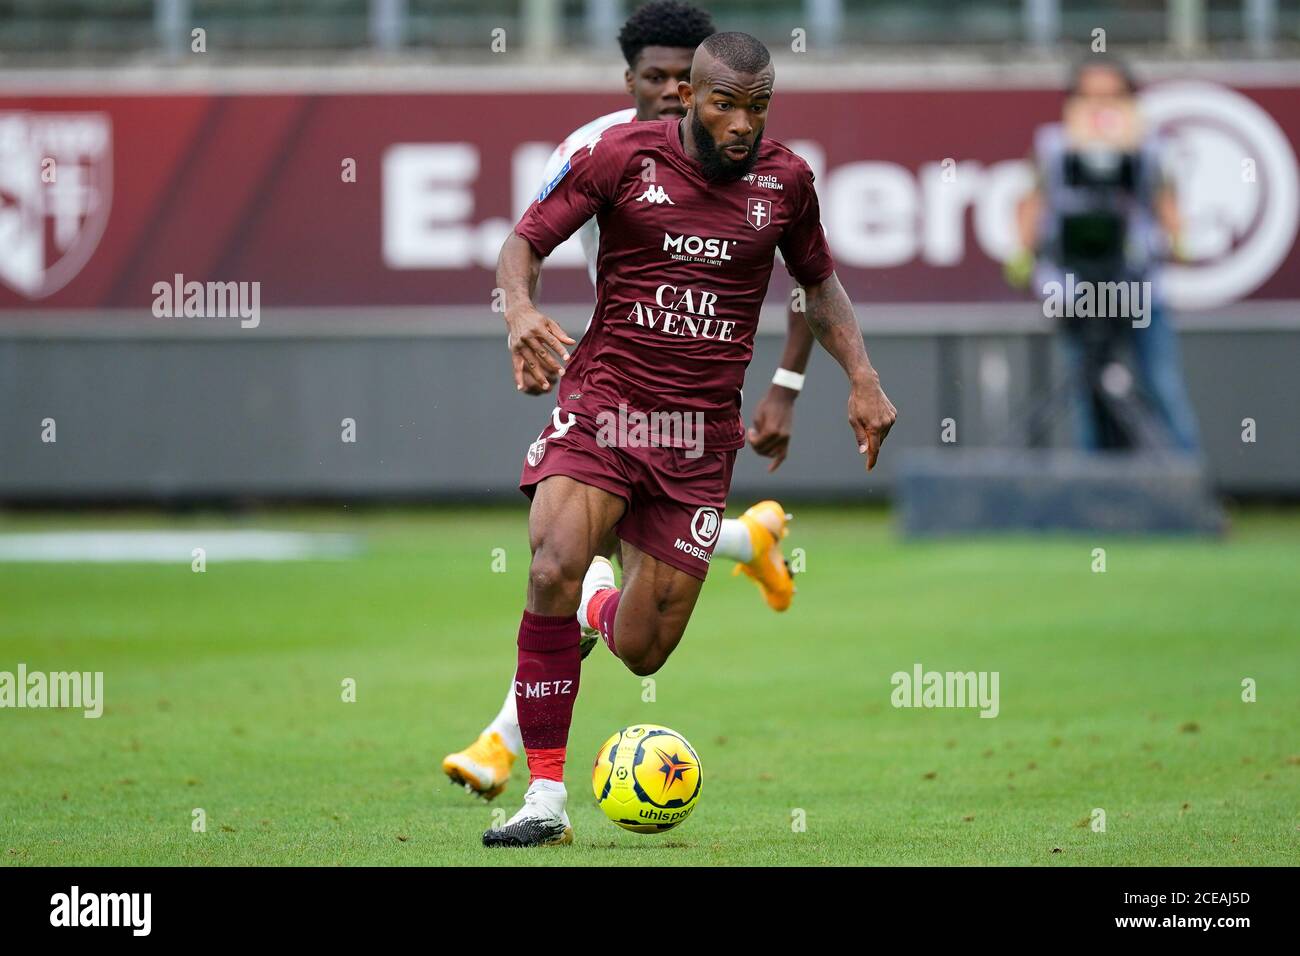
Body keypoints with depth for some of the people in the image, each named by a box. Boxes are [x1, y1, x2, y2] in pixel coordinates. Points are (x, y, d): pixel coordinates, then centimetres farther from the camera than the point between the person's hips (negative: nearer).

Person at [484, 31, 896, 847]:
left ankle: (600, 604, 41)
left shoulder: (785, 180, 3)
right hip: (603, 401, -2)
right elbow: (525, 241, -1)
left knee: (641, 653, 1)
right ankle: (546, 800, -20)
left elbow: (820, 282, 20)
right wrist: (520, 309, -23)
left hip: (702, 429, 2)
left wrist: (862, 375, 5)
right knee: (554, 569, -28)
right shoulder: (624, 155, -5)